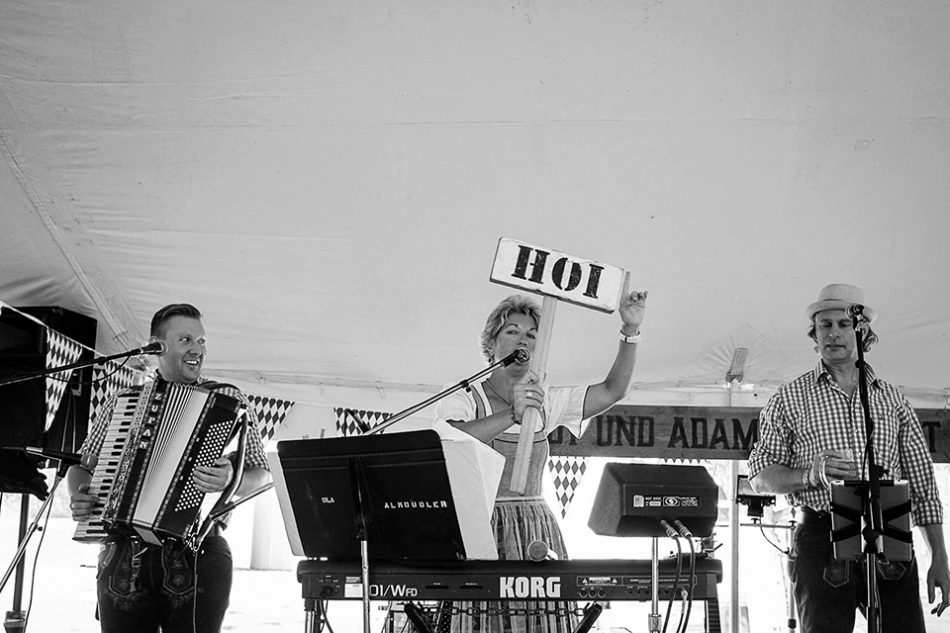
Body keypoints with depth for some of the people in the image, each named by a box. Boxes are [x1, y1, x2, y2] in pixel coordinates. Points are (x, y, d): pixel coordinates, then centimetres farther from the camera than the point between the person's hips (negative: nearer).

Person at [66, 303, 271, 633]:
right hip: (124, 559, 2)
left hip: (197, 555, -2)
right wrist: (78, 495, -1)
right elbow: (82, 465, 20)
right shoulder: (122, 403, 14)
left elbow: (261, 474, 2)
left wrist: (230, 480, -19)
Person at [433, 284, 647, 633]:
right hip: (479, 532, -4)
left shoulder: (547, 402, 16)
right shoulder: (462, 400, 2)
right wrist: (512, 415, -30)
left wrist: (630, 330, -1)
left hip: (537, 534, 4)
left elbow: (612, 390, 11)